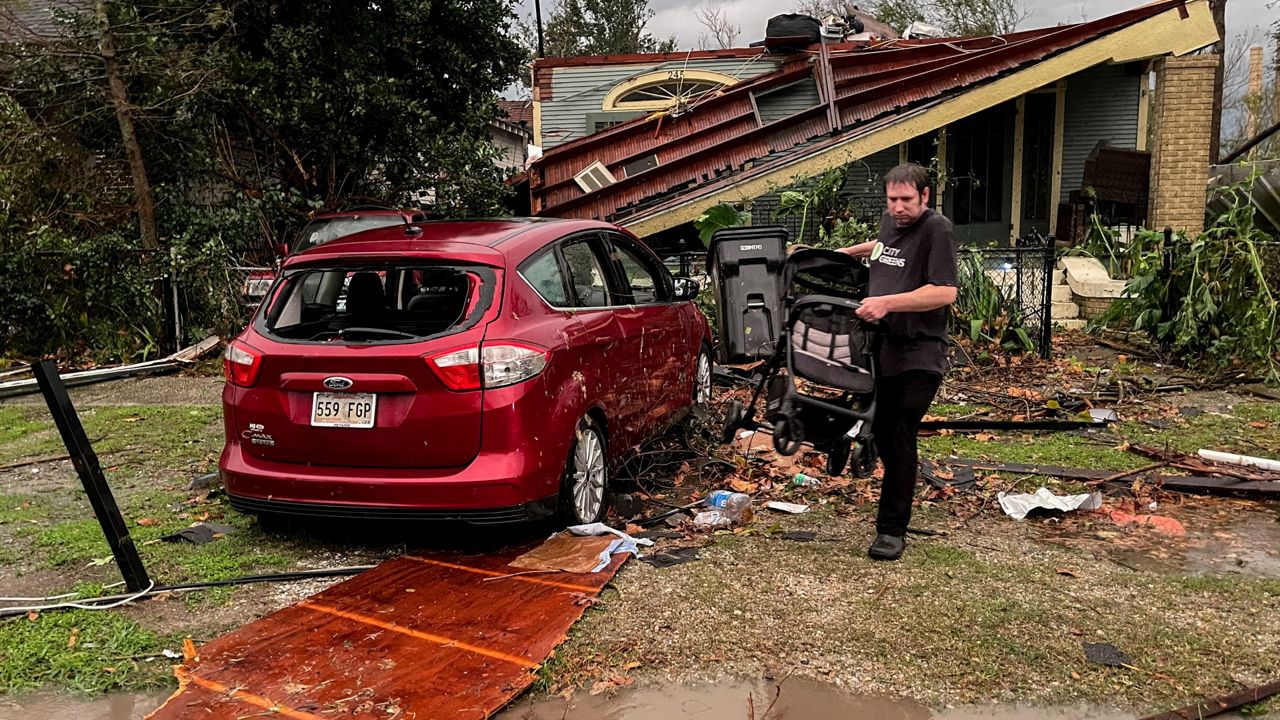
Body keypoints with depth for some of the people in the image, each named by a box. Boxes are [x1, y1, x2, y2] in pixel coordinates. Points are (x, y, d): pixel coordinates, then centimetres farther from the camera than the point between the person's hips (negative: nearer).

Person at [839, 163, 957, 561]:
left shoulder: (937, 229, -12)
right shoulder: (889, 220, 11)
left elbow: (945, 292, -22)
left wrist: (887, 303, -26)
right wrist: (845, 253, 30)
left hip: (918, 354, -7)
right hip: (882, 347, 8)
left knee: (901, 437, -7)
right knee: (881, 431, 14)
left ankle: (892, 530, 1)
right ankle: (900, 494, 36)